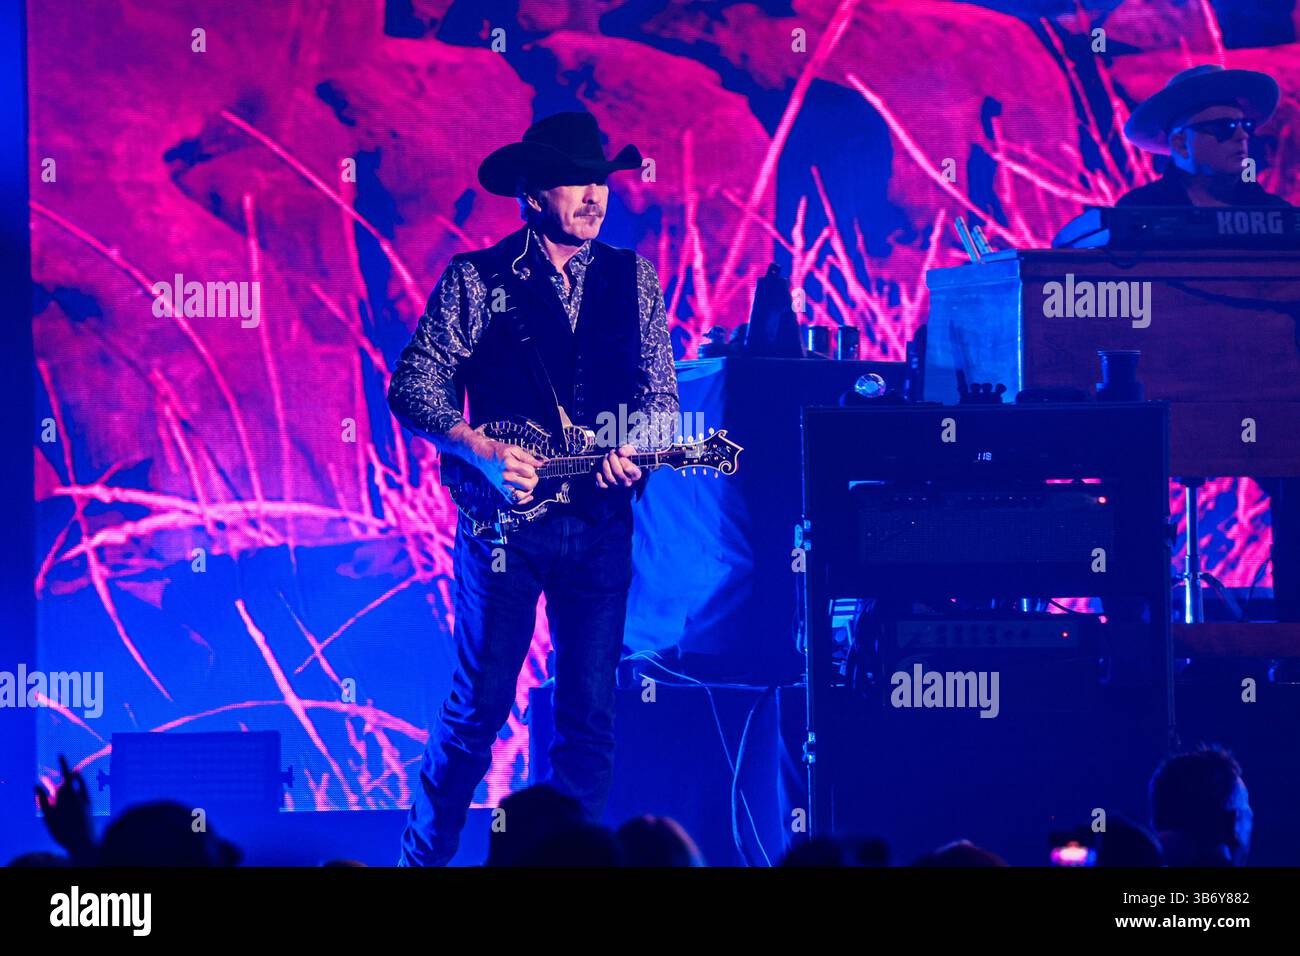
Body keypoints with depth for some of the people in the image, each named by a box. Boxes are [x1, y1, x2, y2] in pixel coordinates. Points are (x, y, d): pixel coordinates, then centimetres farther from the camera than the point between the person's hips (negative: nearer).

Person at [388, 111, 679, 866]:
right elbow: (413, 386, -3)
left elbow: (661, 394, 10)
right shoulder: (476, 279, 1)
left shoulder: (632, 278, 10)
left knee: (592, 711, 3)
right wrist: (479, 449, -17)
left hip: (601, 516, 3)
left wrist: (635, 450, -10)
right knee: (480, 702, -4)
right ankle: (425, 855, 6)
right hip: (506, 514, -3)